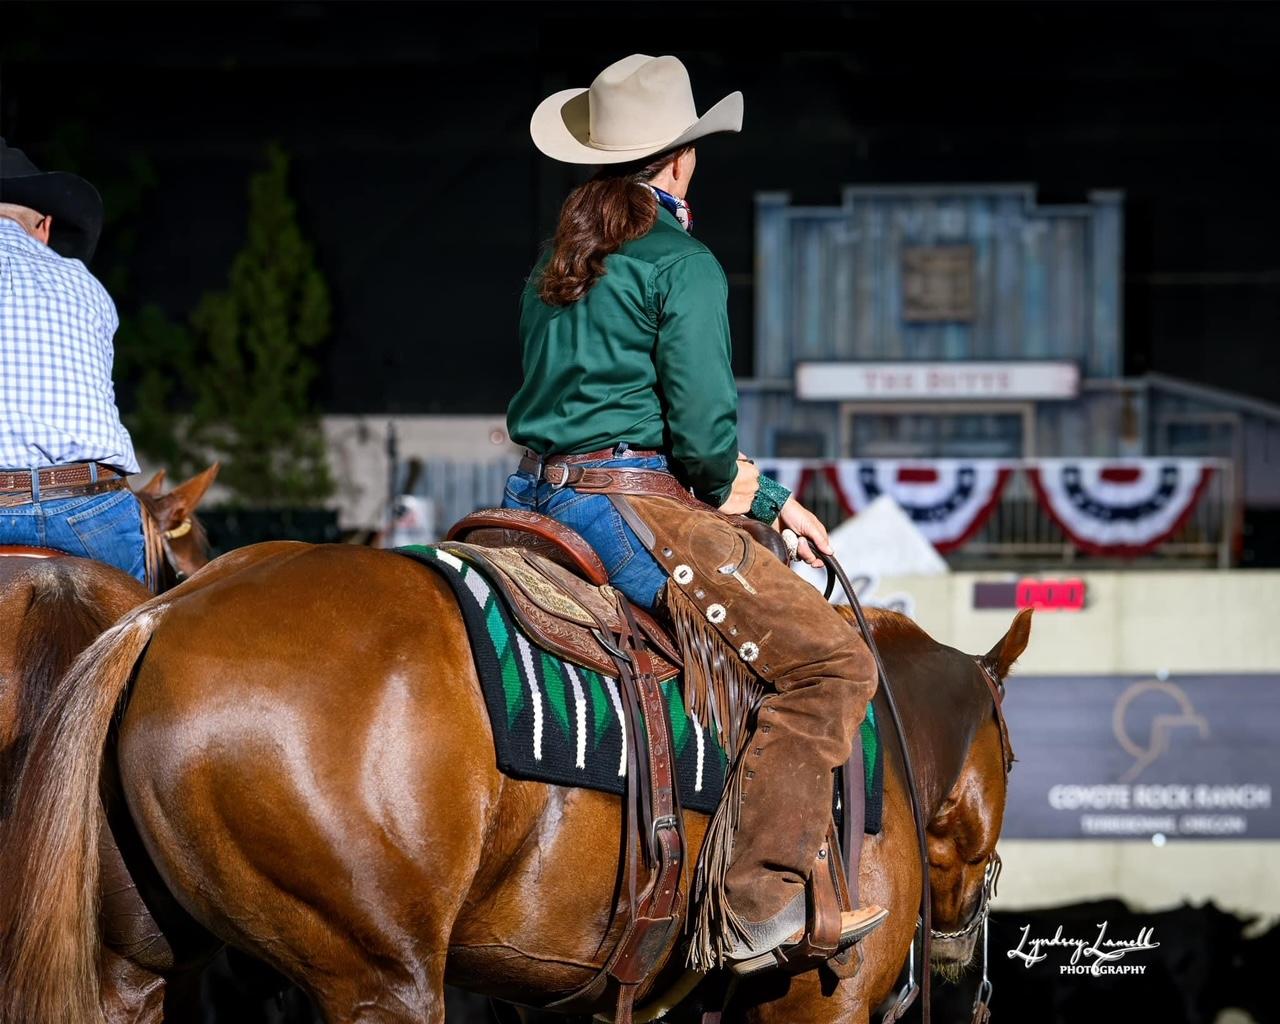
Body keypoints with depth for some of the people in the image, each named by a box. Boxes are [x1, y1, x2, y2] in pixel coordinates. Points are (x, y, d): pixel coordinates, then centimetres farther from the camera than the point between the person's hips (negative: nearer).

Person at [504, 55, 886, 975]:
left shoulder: (556, 268, 19)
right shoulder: (683, 266, -8)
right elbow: (703, 430, -17)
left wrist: (768, 499, 22)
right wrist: (729, 485, 8)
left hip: (544, 499, 9)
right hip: (639, 508, -9)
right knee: (829, 659, -9)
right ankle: (758, 905, -19)